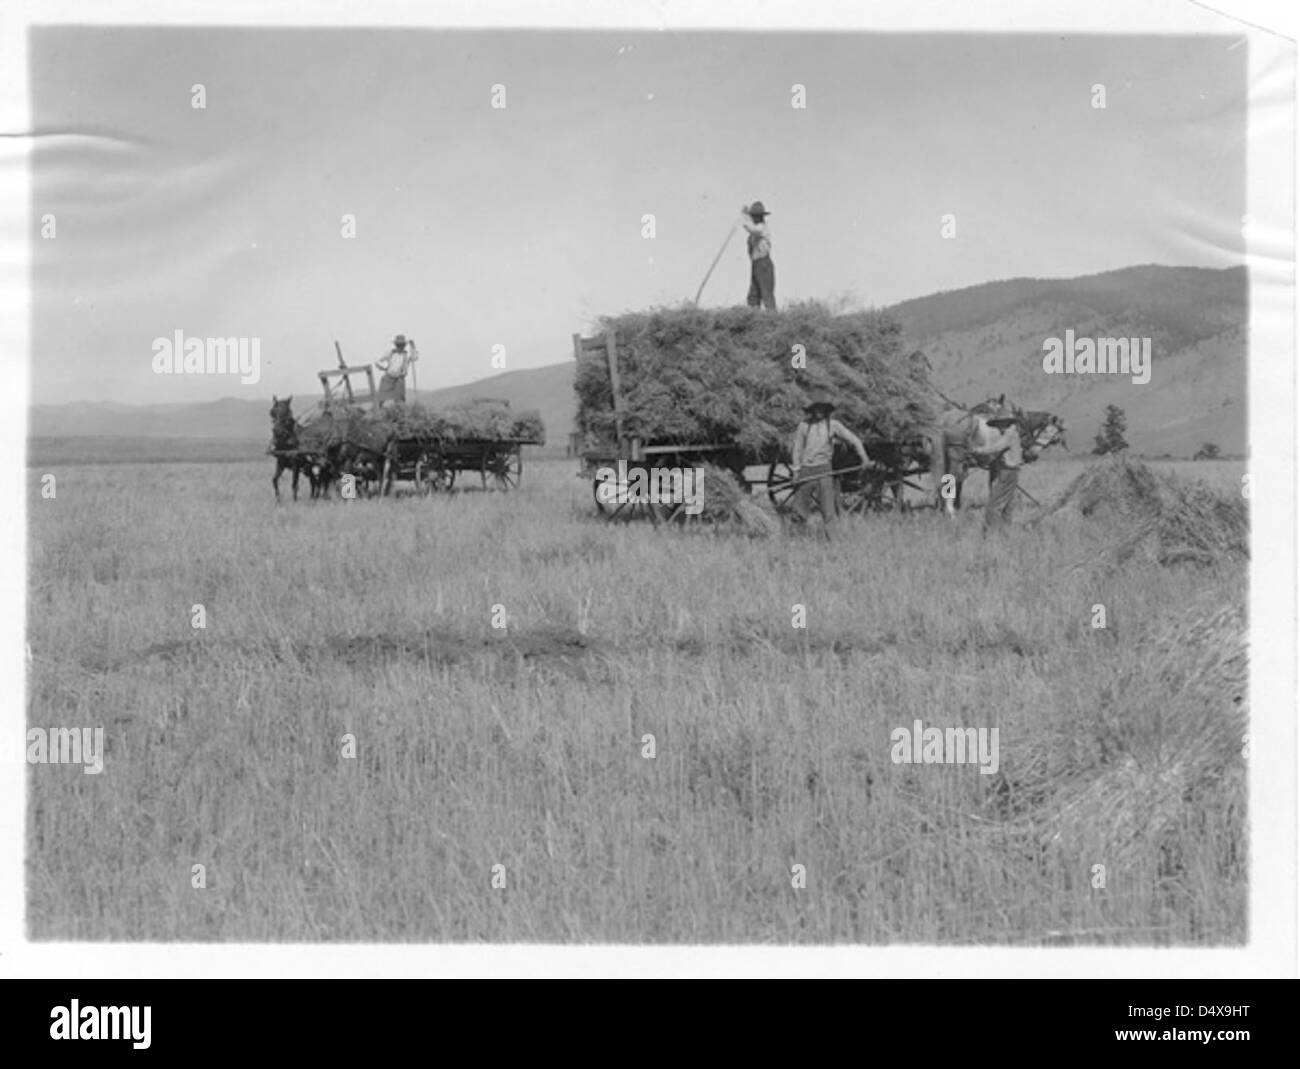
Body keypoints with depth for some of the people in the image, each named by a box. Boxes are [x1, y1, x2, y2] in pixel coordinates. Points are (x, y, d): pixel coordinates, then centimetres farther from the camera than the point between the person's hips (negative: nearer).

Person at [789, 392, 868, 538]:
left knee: (827, 508, -9)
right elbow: (797, 448, 8)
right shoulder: (804, 425, 5)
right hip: (805, 470, 1)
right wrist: (796, 469, -1)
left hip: (823, 470, -1)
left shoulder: (833, 425, 3)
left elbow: (854, 440, 6)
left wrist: (864, 458, -4)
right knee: (798, 507, 1)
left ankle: (832, 539, -8)